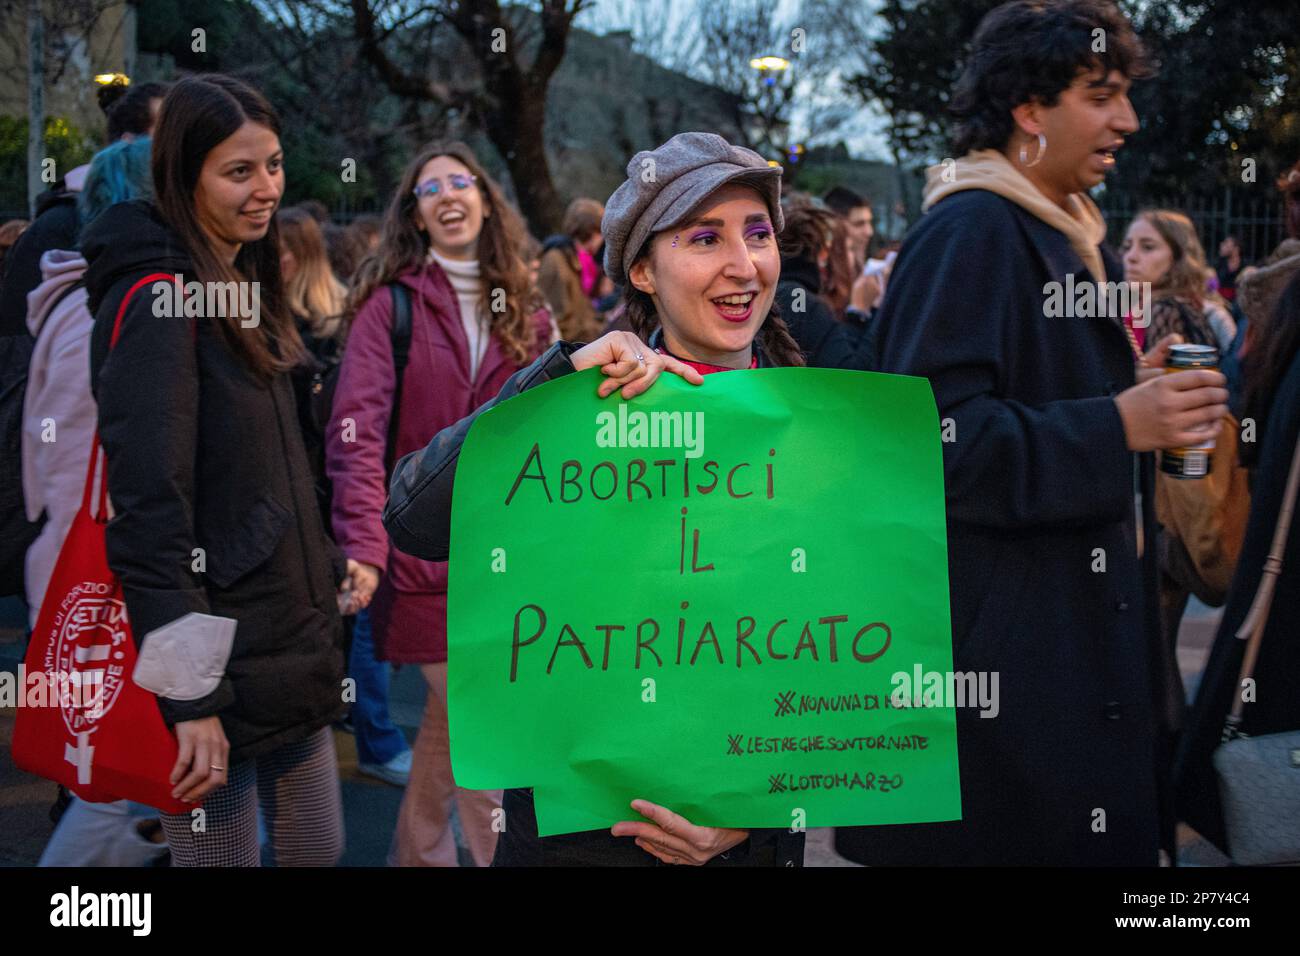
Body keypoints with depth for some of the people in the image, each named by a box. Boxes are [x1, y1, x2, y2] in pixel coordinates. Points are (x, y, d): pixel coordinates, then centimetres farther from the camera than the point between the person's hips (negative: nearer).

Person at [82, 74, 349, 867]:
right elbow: (148, 505, -22)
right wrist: (188, 695, -23)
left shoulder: (242, 289, 12)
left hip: (293, 645, 9)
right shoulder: (158, 300, -16)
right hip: (219, 661, -9)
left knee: (320, 849, 17)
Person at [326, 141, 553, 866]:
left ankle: (420, 853, 30)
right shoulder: (392, 300, -4)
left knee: (450, 721, 13)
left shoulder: (523, 310, 10)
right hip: (424, 548, -4)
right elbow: (358, 429, -13)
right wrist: (364, 545, -23)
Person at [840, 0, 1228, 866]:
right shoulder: (968, 234, -13)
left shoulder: (1075, 237, 16)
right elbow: (934, 433, -23)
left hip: (1077, 626, 9)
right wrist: (1116, 428, -24)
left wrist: (1148, 402, 9)